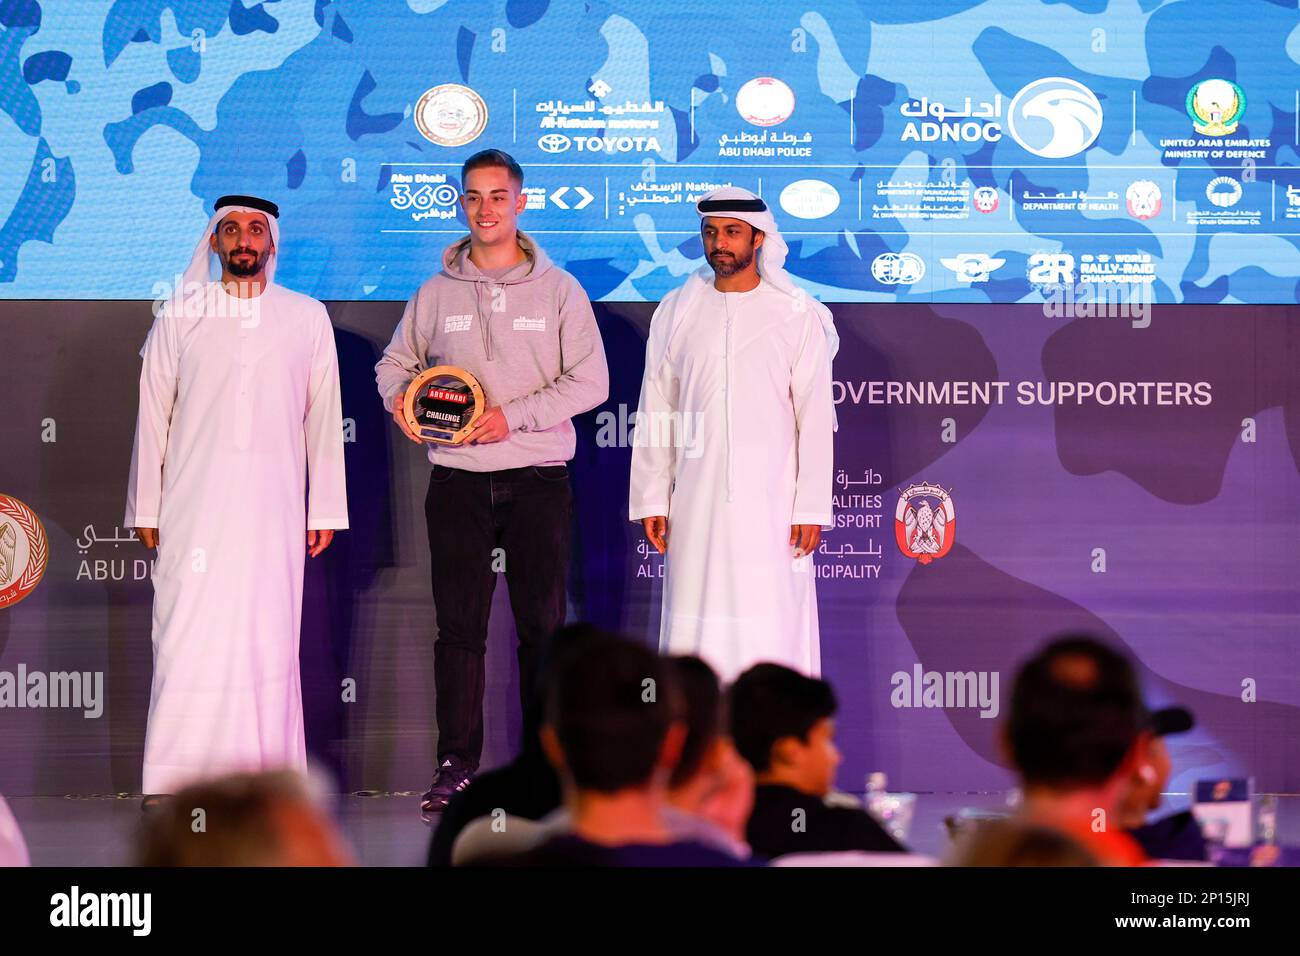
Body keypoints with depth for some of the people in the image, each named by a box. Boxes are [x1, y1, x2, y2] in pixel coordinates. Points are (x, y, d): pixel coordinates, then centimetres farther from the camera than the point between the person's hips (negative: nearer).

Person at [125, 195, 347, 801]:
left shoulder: (307, 318, 10)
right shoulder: (180, 316, 9)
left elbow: (324, 417, 11)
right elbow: (153, 415, 9)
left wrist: (325, 509, 7)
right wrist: (146, 508, 6)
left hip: (274, 512, 1)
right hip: (195, 508, -1)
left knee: (270, 637, -2)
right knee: (189, 636, -7)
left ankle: (268, 779, 1)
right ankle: (178, 783, -5)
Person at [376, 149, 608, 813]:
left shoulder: (558, 290, 3)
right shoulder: (436, 293, 9)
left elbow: (590, 382, -2)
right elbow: (394, 363, 20)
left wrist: (513, 417, -12)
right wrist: (400, 398, -3)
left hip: (538, 478, -1)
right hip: (458, 479, 2)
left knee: (543, 626, 1)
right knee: (459, 627, 2)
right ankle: (457, 765, 6)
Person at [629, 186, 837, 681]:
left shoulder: (798, 315, 2)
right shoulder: (676, 312, 10)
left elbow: (816, 417, 0)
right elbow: (655, 412, 11)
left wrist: (811, 507, -6)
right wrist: (652, 499, 6)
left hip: (771, 499, -2)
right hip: (697, 499, 3)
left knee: (773, 628, -6)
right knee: (696, 626, 0)